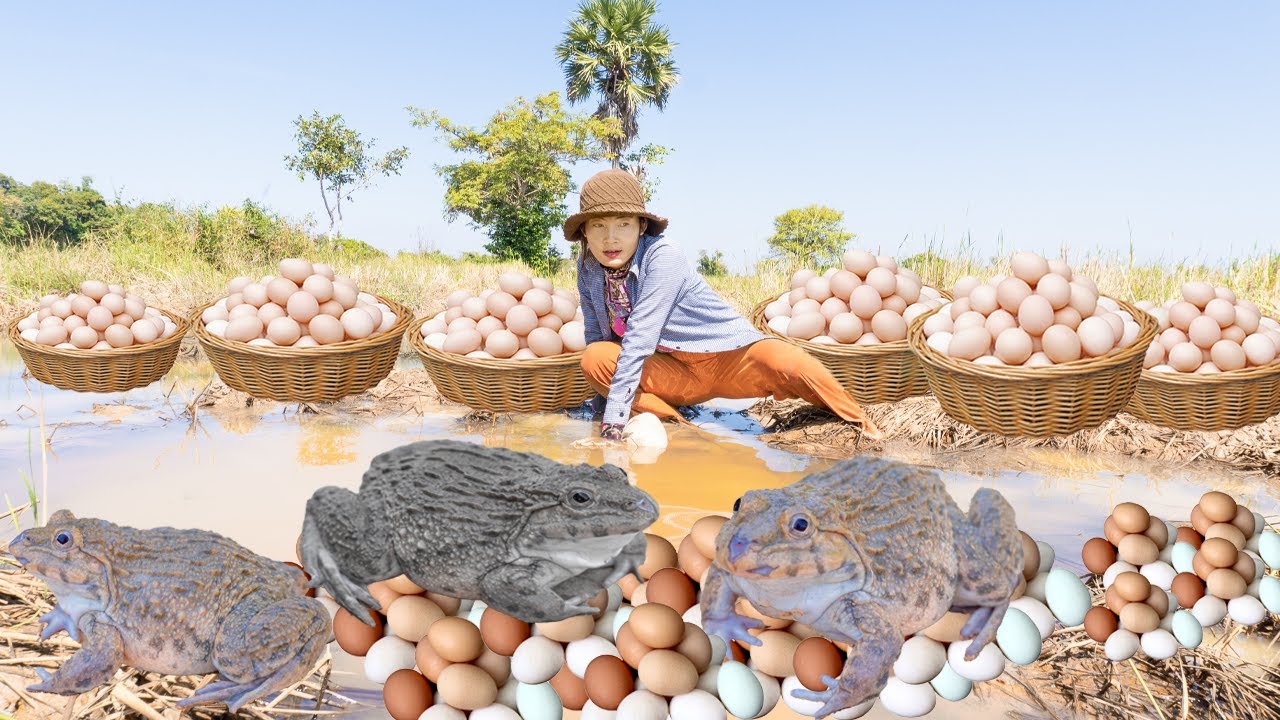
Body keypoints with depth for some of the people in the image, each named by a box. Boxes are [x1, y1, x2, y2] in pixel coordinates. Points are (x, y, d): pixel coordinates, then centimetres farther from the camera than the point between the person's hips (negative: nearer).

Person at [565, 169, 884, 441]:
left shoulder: (662, 257, -24)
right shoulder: (588, 268, -5)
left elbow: (639, 340, -30)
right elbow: (596, 337, 7)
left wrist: (614, 419, -31)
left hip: (731, 355, -4)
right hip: (676, 373, 5)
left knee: (789, 365, -33)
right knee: (594, 357, -20)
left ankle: (868, 431, -10)